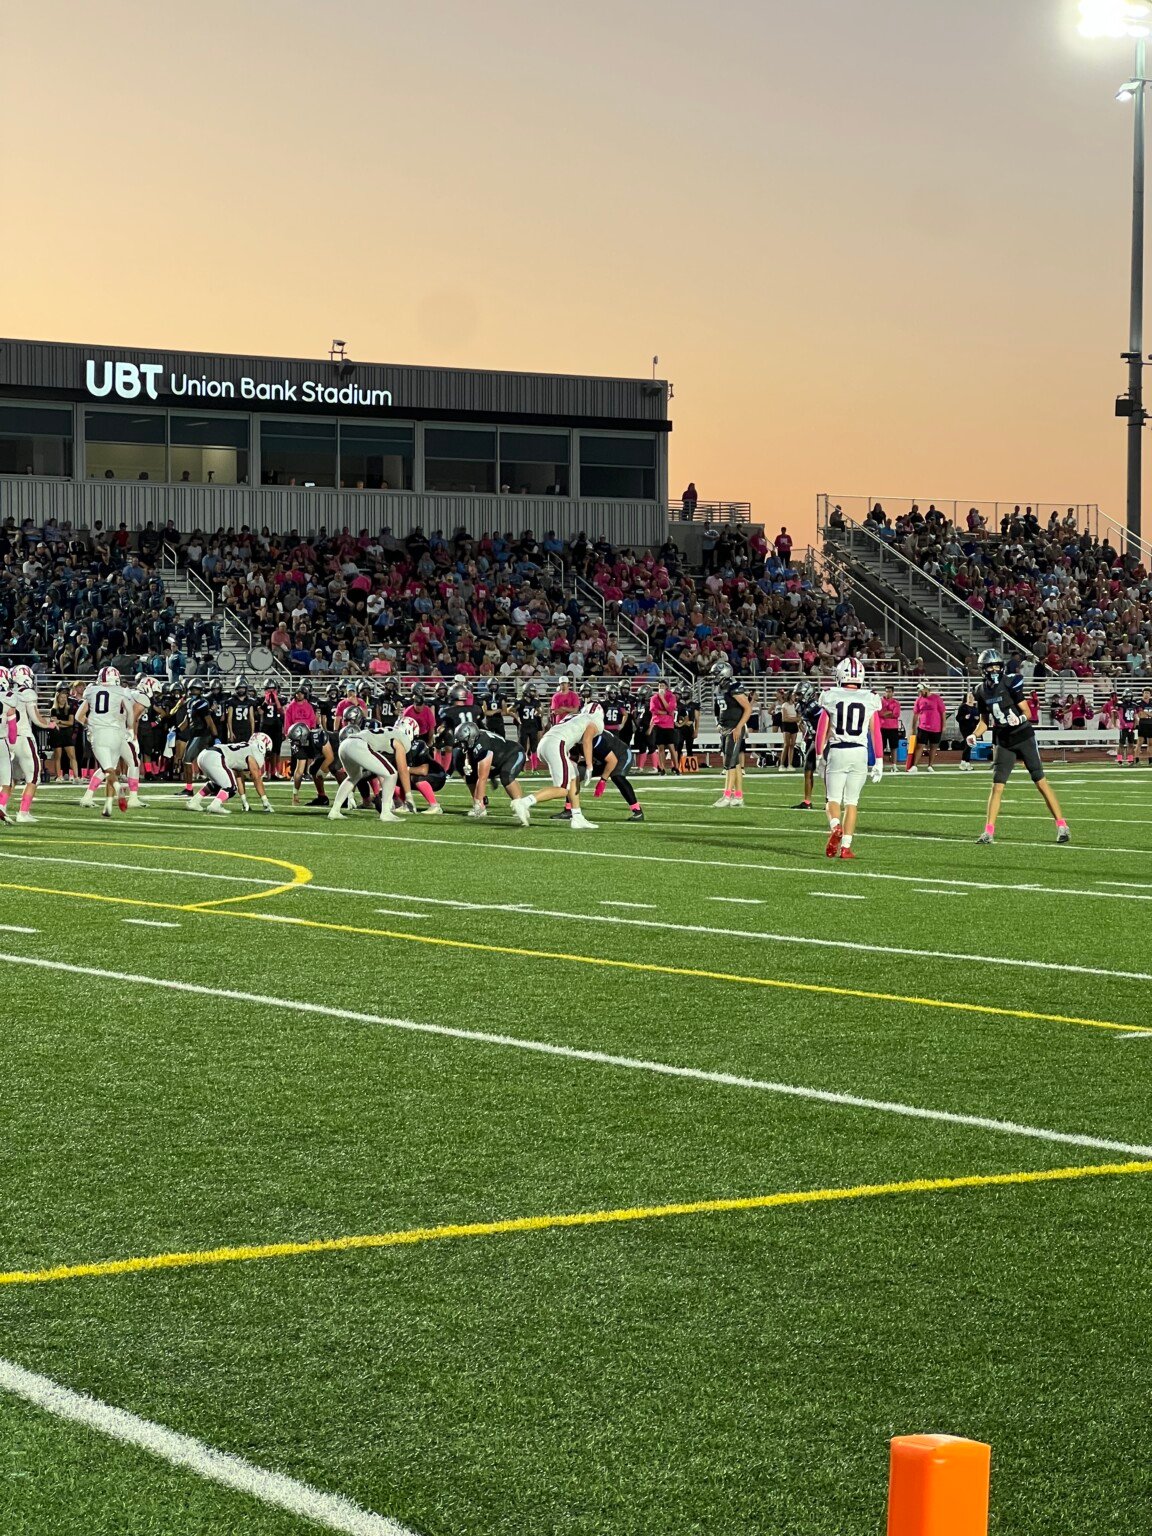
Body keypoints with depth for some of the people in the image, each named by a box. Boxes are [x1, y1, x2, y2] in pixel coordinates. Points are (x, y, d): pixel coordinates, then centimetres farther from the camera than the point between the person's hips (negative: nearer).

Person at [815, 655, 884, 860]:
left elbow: (822, 731, 1)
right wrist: (879, 761, 9)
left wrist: (819, 757, 9)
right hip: (860, 753, 1)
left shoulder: (831, 697, 0)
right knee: (852, 801, 8)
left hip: (836, 751, -1)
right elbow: (876, 733, 3)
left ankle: (835, 827, -23)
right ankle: (845, 847, 4)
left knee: (834, 798, 8)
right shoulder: (870, 699, 3)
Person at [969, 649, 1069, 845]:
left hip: (1024, 737, -4)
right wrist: (974, 734, -3)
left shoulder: (1010, 685, -10)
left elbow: (1027, 712, -9)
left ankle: (1062, 826, -1)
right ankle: (989, 832, 1)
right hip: (1003, 742, 4)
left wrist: (1020, 718, -30)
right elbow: (985, 721, 14)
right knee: (997, 786, -2)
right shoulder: (982, 692, 4)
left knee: (1041, 782, -4)